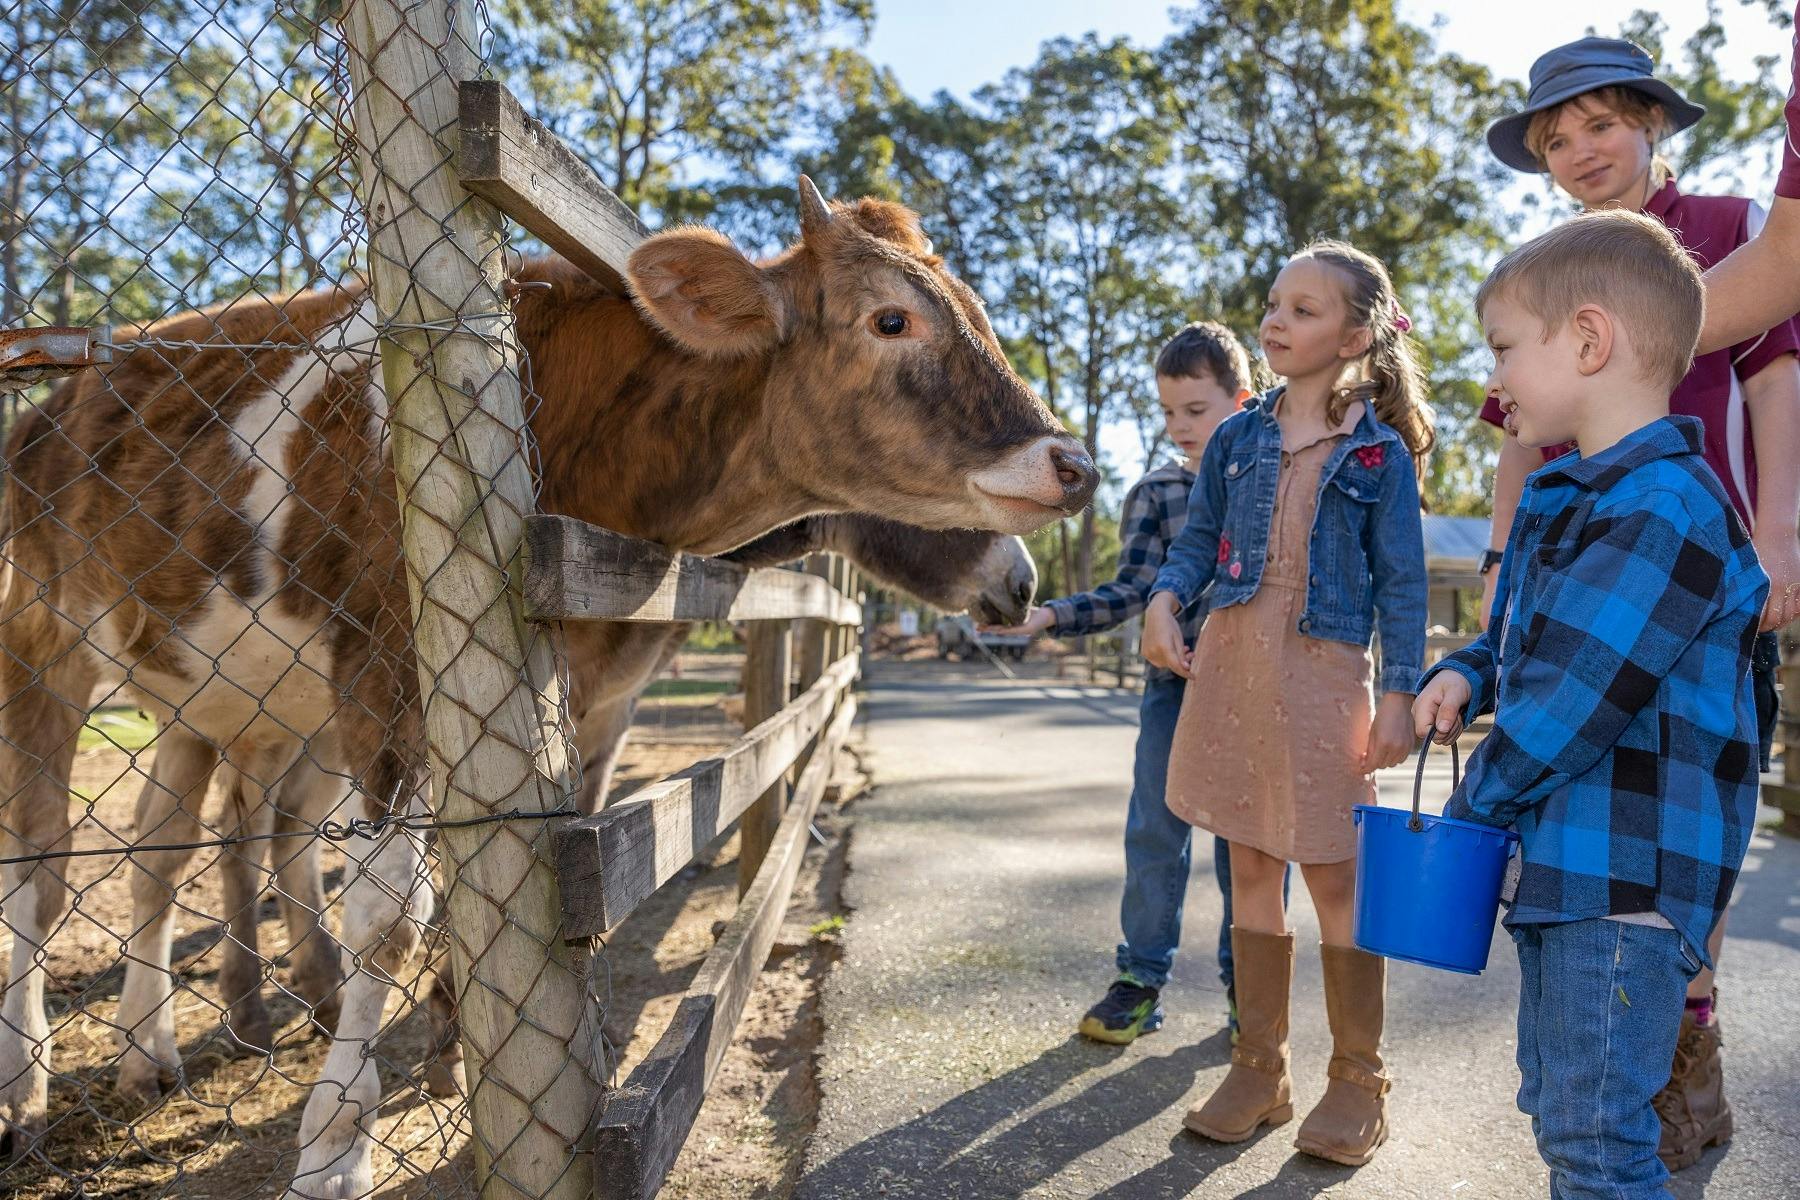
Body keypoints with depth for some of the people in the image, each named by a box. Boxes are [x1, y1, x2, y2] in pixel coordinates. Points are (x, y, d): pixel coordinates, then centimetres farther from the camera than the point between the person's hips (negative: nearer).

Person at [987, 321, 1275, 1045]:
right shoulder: (1154, 494, 2)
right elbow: (1132, 592, -5)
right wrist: (1047, 615, -19)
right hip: (1175, 686, 1)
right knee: (1155, 835, 3)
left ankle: (1245, 980, 24)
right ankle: (1141, 980, 16)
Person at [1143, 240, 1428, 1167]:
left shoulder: (1381, 450, -1)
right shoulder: (1238, 436, 9)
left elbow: (1402, 581, -1)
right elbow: (1199, 539, 12)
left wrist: (1399, 695, -7)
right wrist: (1165, 602, -8)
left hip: (1323, 670, -3)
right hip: (1229, 657, 4)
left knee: (1336, 876, 1)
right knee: (1251, 868, 10)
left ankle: (1357, 1083, 19)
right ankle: (1259, 1069, 23)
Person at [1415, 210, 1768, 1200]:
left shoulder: (1663, 511, -21)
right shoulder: (1568, 495, 11)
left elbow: (1571, 705, -23)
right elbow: (1518, 638, 24)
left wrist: (1475, 806, -8)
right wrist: (1464, 677, 2)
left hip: (1626, 878, -10)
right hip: (1563, 861, 10)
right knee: (1555, 1105, 22)